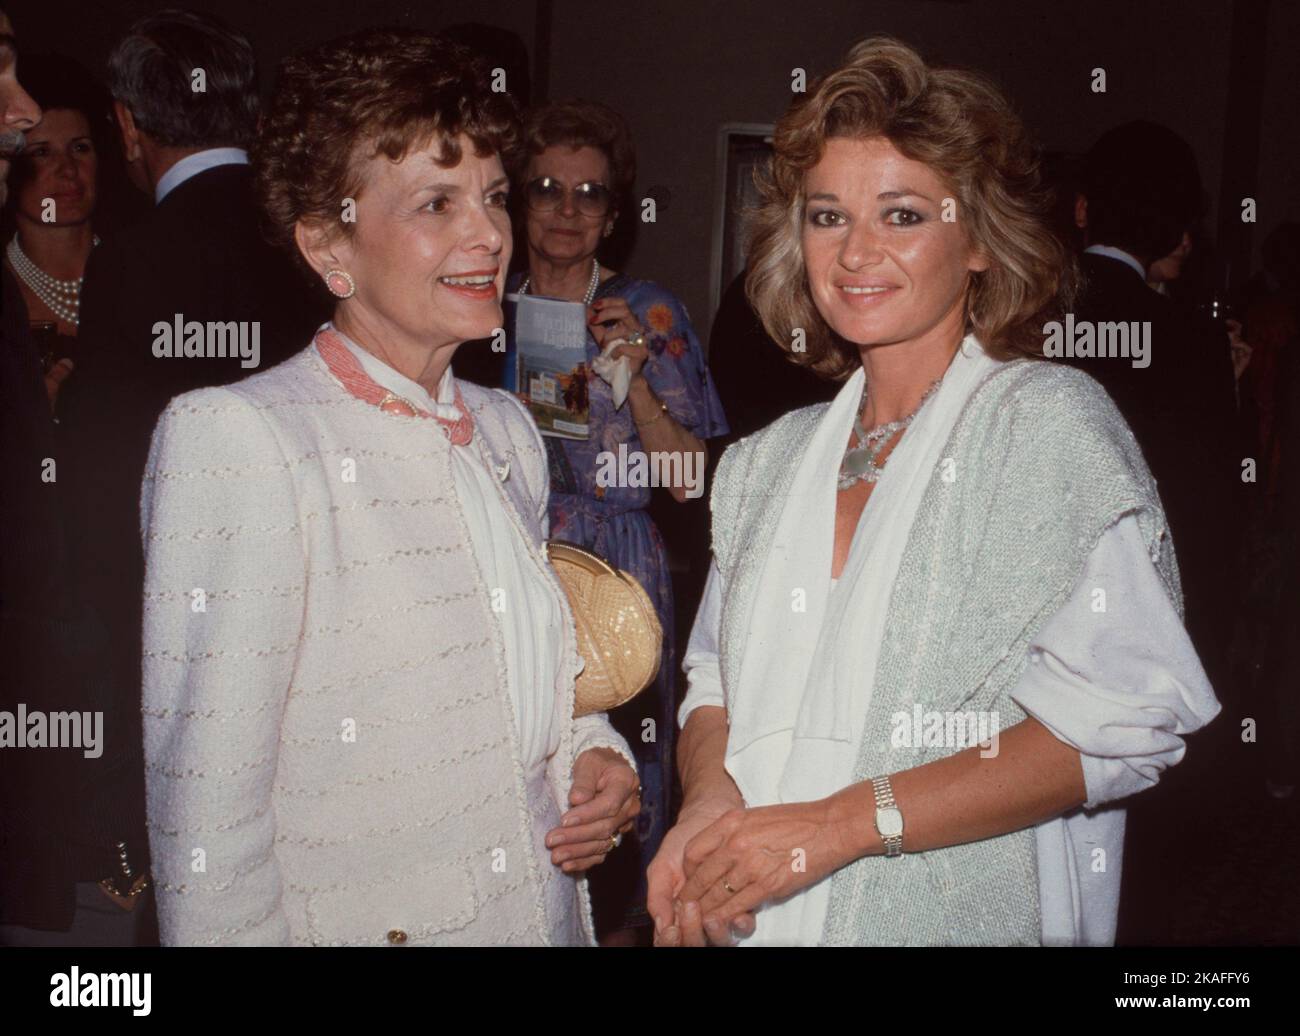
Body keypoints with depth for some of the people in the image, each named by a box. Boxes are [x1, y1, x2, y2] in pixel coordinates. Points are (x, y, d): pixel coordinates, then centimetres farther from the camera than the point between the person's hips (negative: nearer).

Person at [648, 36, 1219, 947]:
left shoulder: (1052, 420, -10)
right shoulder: (768, 461, 6)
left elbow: (1122, 724, -17)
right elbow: (717, 690, 8)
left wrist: (843, 822, -21)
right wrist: (709, 801, -13)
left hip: (957, 916, -4)